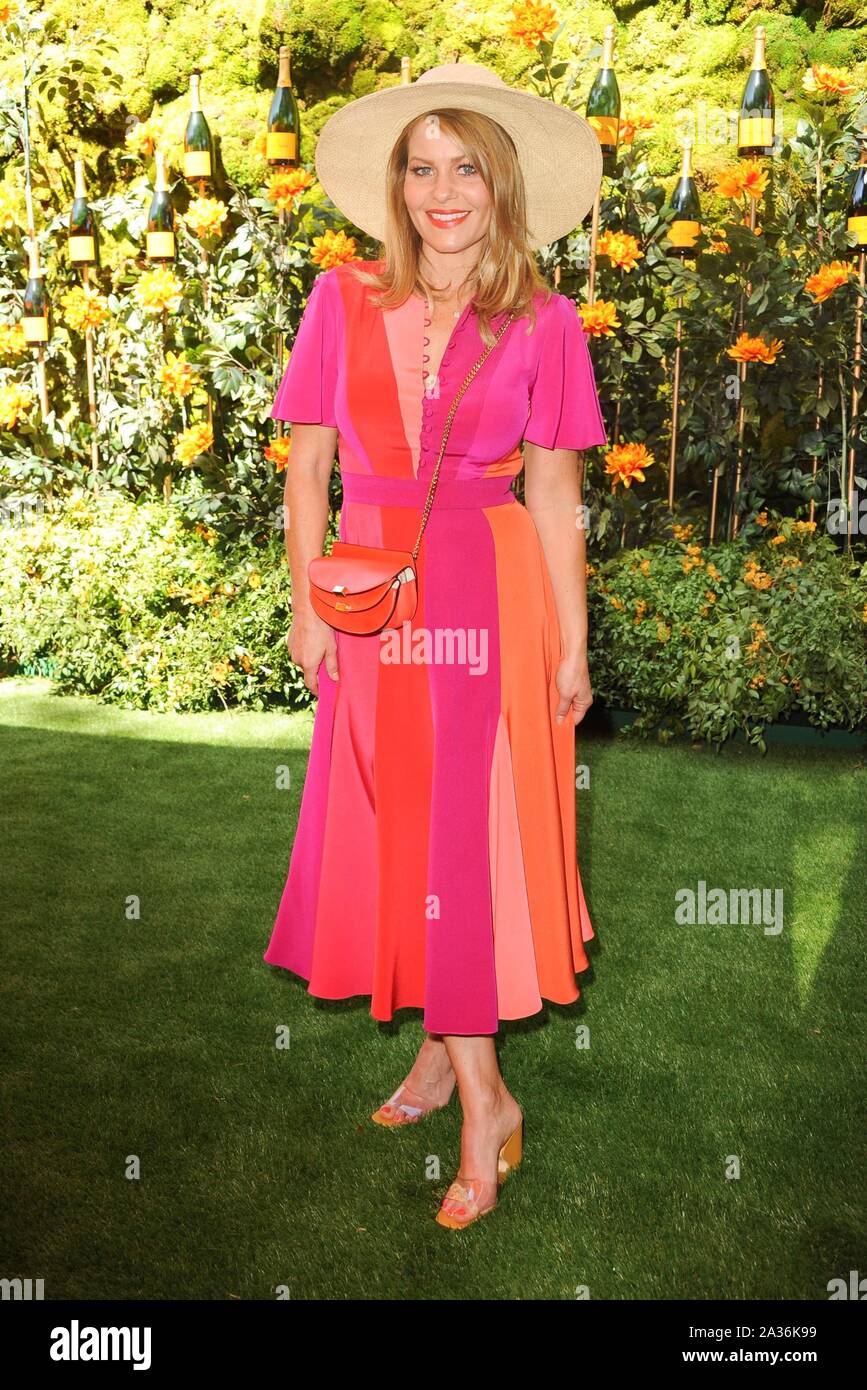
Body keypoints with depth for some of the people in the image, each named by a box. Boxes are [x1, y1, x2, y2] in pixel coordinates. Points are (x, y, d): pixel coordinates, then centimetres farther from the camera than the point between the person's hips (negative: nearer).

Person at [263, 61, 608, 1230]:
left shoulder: (542, 323, 0)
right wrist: (309, 606, -2)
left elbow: (553, 494, 0)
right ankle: (472, 1085, 24)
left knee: (461, 832, -1)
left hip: (490, 594, -2)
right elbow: (309, 466, 4)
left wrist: (572, 646, -1)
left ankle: (463, 1072, 14)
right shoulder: (345, 300, 3)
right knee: (399, 831, 8)